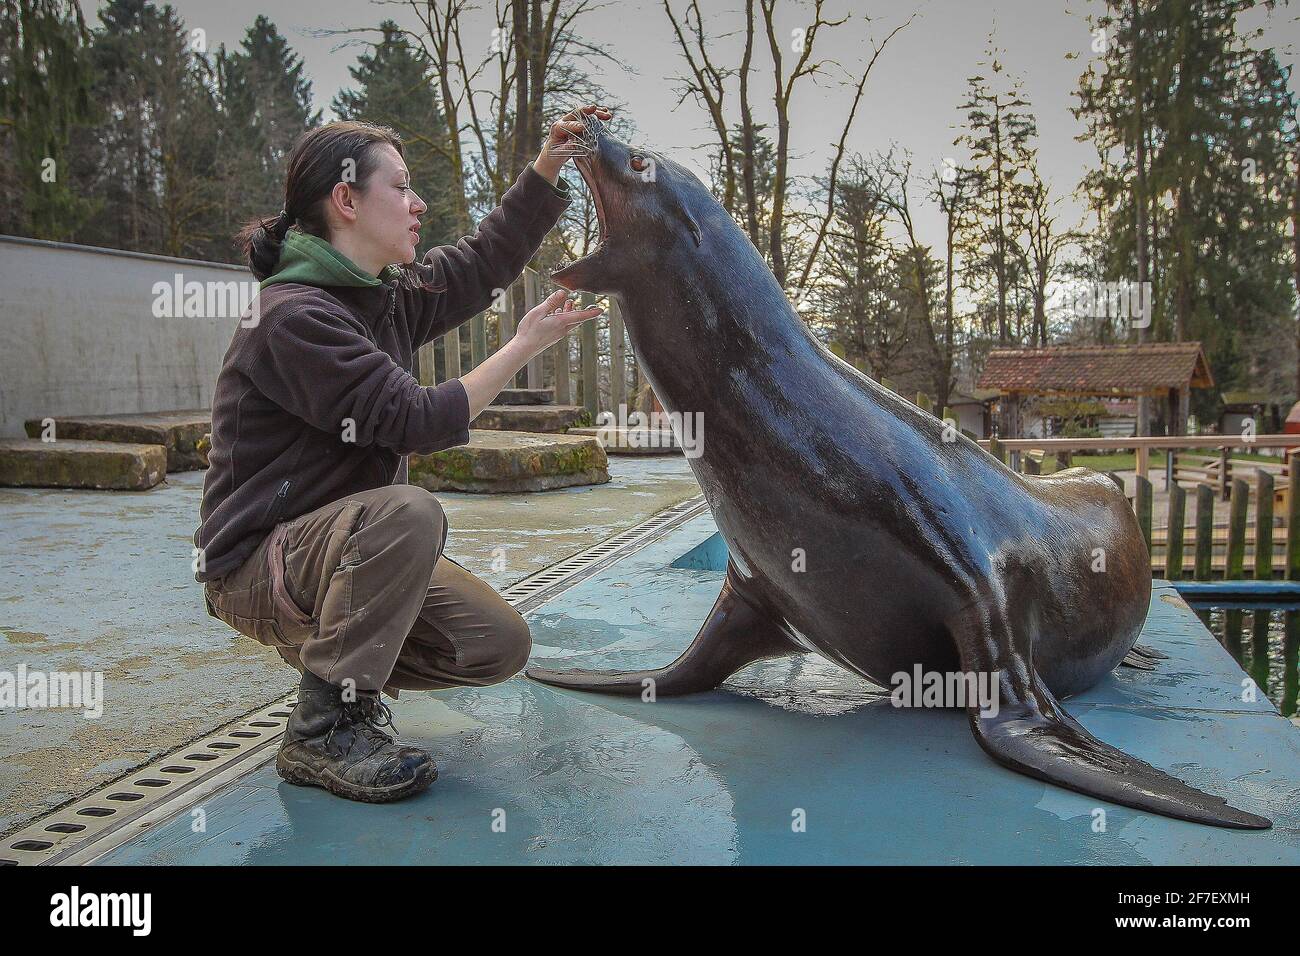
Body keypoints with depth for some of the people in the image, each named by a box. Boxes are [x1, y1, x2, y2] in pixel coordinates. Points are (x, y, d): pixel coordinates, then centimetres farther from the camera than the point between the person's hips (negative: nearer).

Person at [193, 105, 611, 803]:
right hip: (255, 569, -8)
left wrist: (548, 164, 10)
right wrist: (525, 345, -17)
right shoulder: (292, 318, -21)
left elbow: (483, 261, 16)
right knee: (406, 512, -37)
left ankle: (328, 661, 17)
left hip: (340, 549, 8)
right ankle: (322, 731, -20)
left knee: (500, 645, -5)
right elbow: (419, 422, -25)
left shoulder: (386, 298, 5)